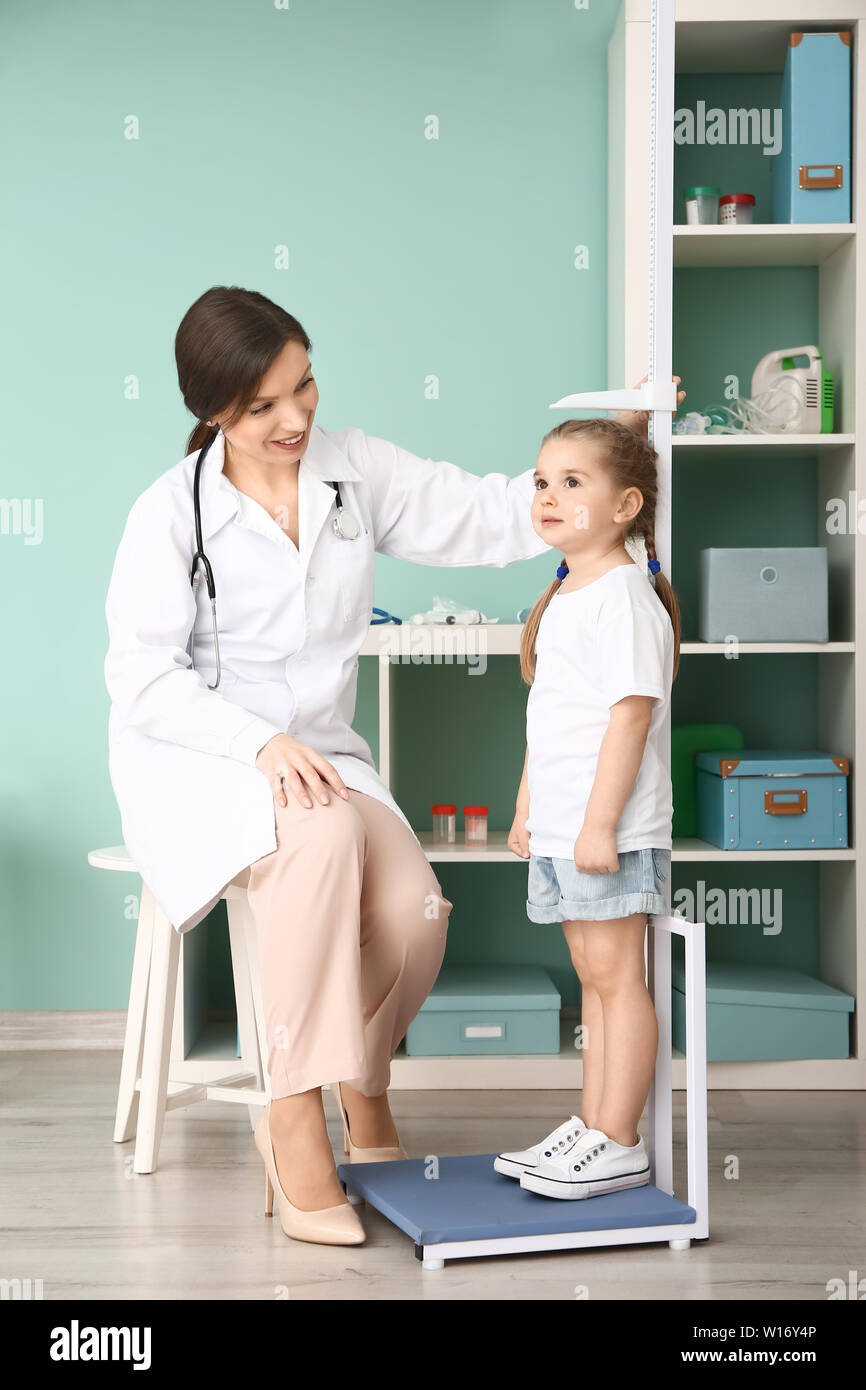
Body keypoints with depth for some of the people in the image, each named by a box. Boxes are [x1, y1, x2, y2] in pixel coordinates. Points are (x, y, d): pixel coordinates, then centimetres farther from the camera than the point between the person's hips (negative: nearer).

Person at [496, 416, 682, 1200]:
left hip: (611, 828, -9)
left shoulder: (623, 596, -13)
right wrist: (527, 809, 21)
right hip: (560, 826, 9)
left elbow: (632, 712, -20)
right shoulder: (565, 596, 16)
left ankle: (620, 1147, 4)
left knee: (616, 974, -3)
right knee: (593, 975, 14)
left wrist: (600, 821, -23)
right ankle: (591, 1128, 22)